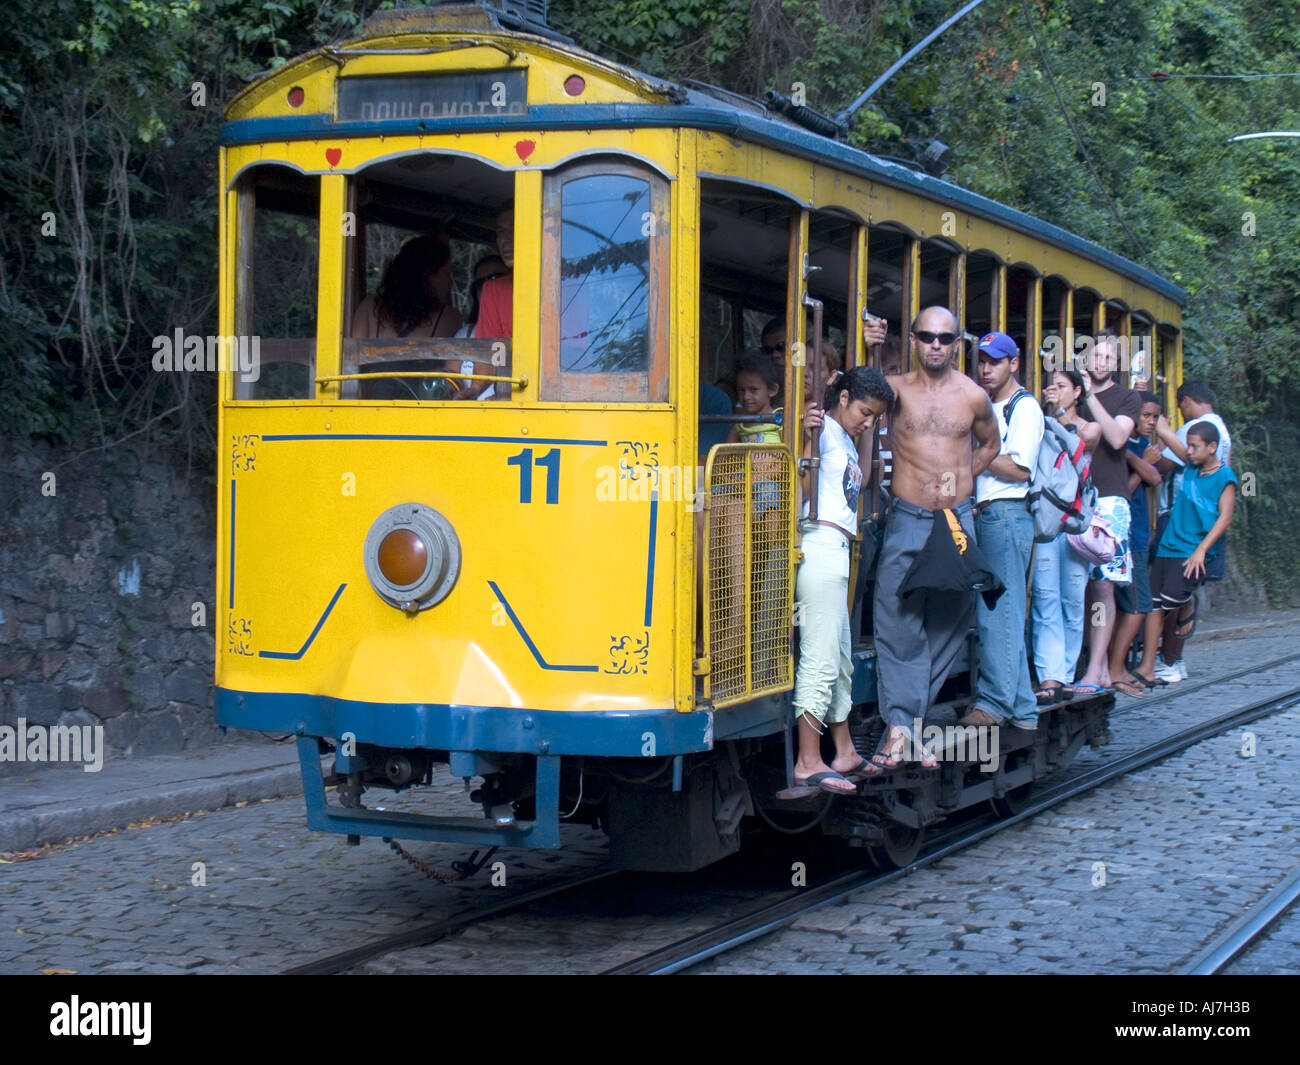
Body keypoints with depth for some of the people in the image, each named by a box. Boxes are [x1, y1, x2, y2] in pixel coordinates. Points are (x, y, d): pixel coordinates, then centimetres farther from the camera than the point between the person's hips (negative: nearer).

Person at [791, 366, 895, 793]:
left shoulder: (846, 440, 21)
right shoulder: (826, 429, -7)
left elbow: (841, 499, 14)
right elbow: (804, 487, -20)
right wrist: (808, 439, -31)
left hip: (836, 551, 10)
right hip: (821, 546, -10)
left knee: (841, 661, 17)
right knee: (821, 660, -9)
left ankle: (845, 753, 26)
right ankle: (808, 763, -7)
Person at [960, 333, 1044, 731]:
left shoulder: (1024, 407, -5)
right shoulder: (985, 408, 21)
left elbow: (1019, 469, -14)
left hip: (1007, 515, -9)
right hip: (983, 515, 9)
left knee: (998, 613, -9)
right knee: (1001, 615, 8)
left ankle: (994, 702, -7)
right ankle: (1021, 707, 12)